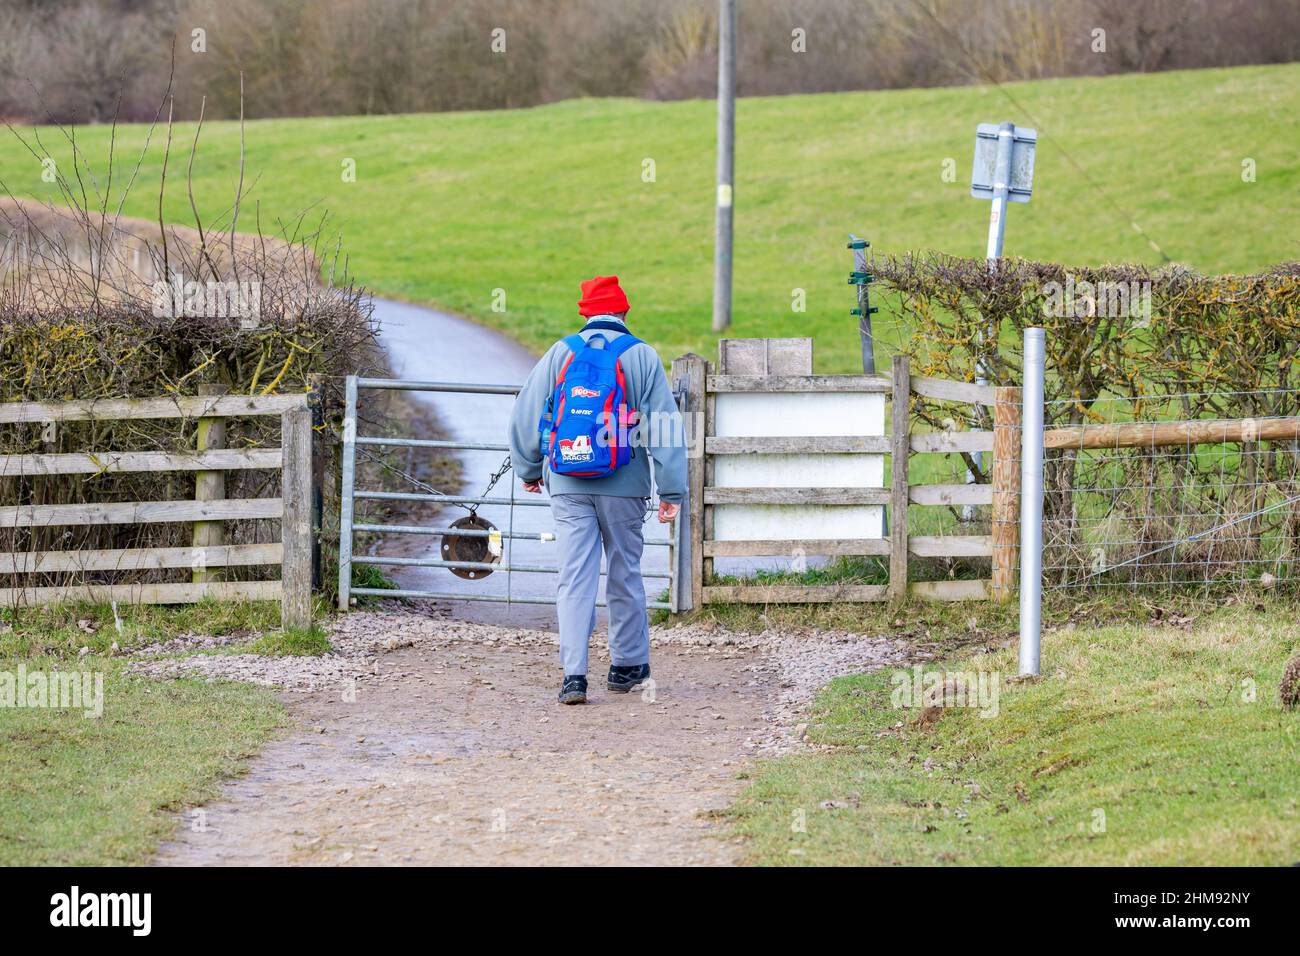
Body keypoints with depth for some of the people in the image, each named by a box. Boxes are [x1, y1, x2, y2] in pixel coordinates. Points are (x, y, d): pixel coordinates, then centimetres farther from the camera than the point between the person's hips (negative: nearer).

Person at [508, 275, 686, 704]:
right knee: (625, 576, 12)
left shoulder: (561, 352, 5)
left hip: (569, 488, 1)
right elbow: (664, 426, -4)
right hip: (624, 487, -1)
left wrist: (528, 470, 22)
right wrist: (671, 492, -2)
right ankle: (628, 666, 22)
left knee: (575, 579, 0)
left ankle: (574, 674, -10)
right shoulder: (641, 357, 0)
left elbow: (525, 415, 8)